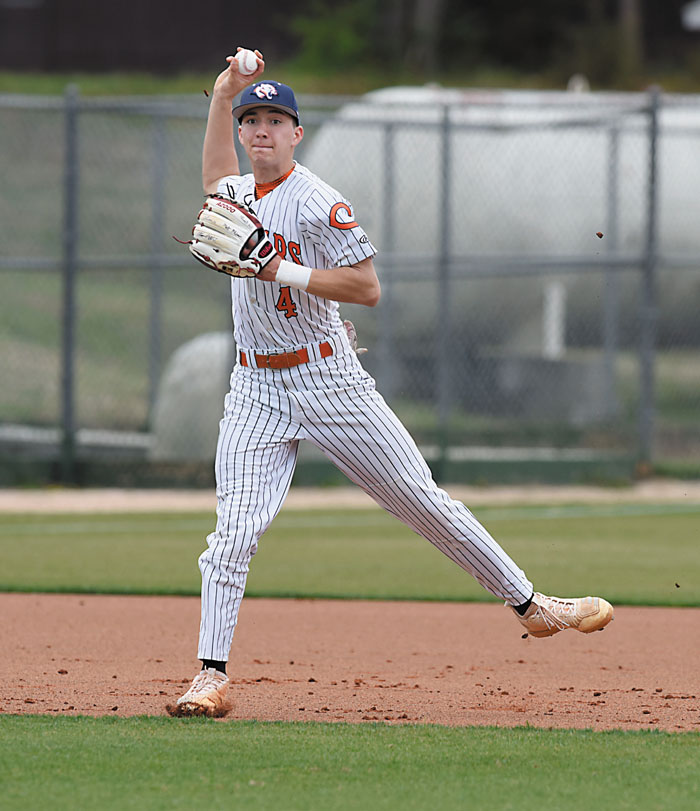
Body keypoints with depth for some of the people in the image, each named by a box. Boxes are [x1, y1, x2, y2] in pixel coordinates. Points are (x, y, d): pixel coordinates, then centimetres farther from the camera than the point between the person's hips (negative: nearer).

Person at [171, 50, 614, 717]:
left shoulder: (318, 202, -12)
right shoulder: (241, 193, 11)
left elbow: (367, 287, -19)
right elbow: (214, 181, 37)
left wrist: (278, 268, -24)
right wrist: (223, 94, 27)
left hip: (328, 380, -5)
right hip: (256, 390, 5)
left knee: (423, 501, 1)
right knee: (234, 531, -10)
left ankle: (529, 605, 13)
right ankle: (211, 676, -10)